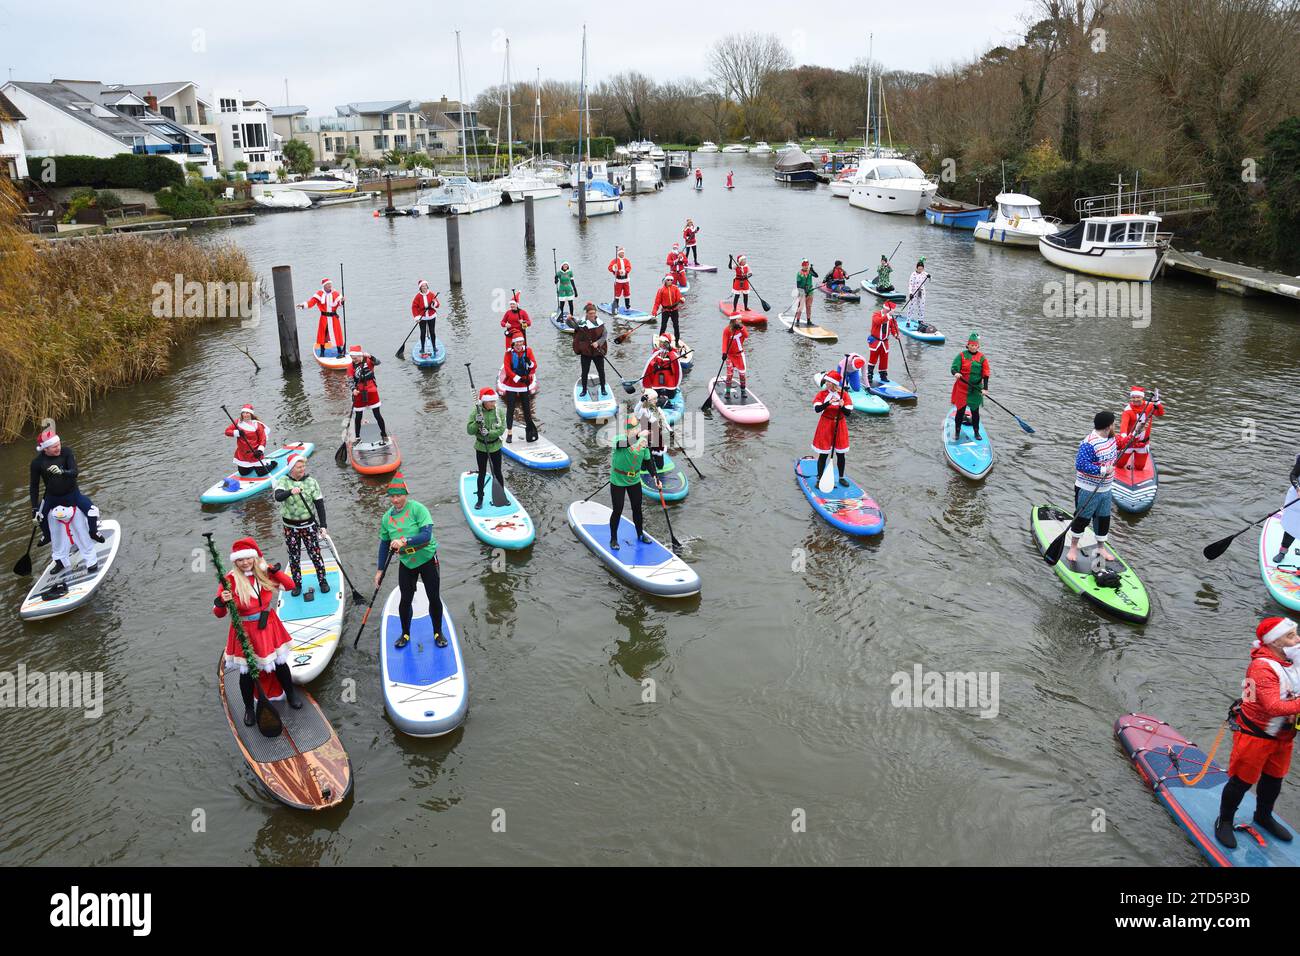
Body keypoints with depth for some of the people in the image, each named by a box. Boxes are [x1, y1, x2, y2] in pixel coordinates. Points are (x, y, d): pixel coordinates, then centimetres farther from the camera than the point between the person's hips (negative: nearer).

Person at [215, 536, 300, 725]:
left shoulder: (263, 573, -5)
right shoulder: (230, 580, -16)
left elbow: (290, 585, -6)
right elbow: (219, 613, -13)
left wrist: (273, 570, -17)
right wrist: (222, 602, -36)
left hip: (268, 626, 3)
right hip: (245, 630, -3)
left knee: (280, 663, 16)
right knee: (247, 671, 9)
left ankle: (291, 695, 41)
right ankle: (249, 709, 31)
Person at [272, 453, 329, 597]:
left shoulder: (311, 482, -5)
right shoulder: (283, 481, -6)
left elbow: (319, 504, -5)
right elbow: (278, 496, -25)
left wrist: (323, 526, -11)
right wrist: (290, 491, -46)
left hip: (308, 525, 0)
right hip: (290, 527, 0)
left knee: (315, 554, 3)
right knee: (294, 557, 11)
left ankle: (323, 581, 20)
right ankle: (297, 584, 26)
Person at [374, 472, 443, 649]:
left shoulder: (417, 509, -19)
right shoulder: (387, 517, -3)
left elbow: (426, 535, -28)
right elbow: (384, 544, 7)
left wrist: (405, 541, -41)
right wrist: (380, 570, 7)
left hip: (427, 559, -3)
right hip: (406, 563, 4)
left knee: (434, 598, 5)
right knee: (405, 600, 7)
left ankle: (438, 633, 23)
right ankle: (405, 634, 27)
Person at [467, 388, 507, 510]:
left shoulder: (499, 411, -10)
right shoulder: (476, 412, -12)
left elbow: (501, 430, -13)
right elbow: (469, 431, -13)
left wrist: (489, 433, -28)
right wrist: (477, 423, -30)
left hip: (495, 446, 1)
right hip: (481, 447, -1)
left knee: (497, 473, 11)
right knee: (482, 474, 10)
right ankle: (480, 499, 23)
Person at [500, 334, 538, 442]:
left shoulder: (528, 351, 0)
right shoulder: (509, 352, -6)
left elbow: (534, 365, -5)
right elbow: (507, 368, -12)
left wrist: (530, 362, -28)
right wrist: (518, 378, -20)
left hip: (524, 384, 2)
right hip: (511, 385, -2)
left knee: (527, 408, 7)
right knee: (510, 409, 2)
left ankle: (529, 428, 20)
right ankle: (509, 433, 8)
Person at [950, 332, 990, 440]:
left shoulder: (982, 357, 1)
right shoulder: (961, 355, -1)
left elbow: (985, 374, -1)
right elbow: (953, 368, -6)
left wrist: (985, 388, -9)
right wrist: (956, 373, -30)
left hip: (976, 389, 1)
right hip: (962, 388, -1)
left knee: (975, 411, 9)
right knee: (960, 410, 1)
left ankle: (976, 432, 23)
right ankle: (957, 432, 14)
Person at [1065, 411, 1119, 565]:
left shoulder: (1111, 438, 3)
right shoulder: (1089, 444, -26)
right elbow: (1081, 464, -32)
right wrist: (1103, 470, -31)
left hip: (1105, 489, 8)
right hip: (1088, 490, -8)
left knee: (1103, 519, 16)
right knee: (1081, 519, 6)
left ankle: (1101, 547, 32)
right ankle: (1073, 547, 22)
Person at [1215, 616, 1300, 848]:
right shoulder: (1262, 667, -29)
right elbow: (1274, 707, -36)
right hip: (1255, 734, -8)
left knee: (1274, 778, 24)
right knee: (1242, 781, 5)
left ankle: (1263, 816, 47)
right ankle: (1225, 821, 26)